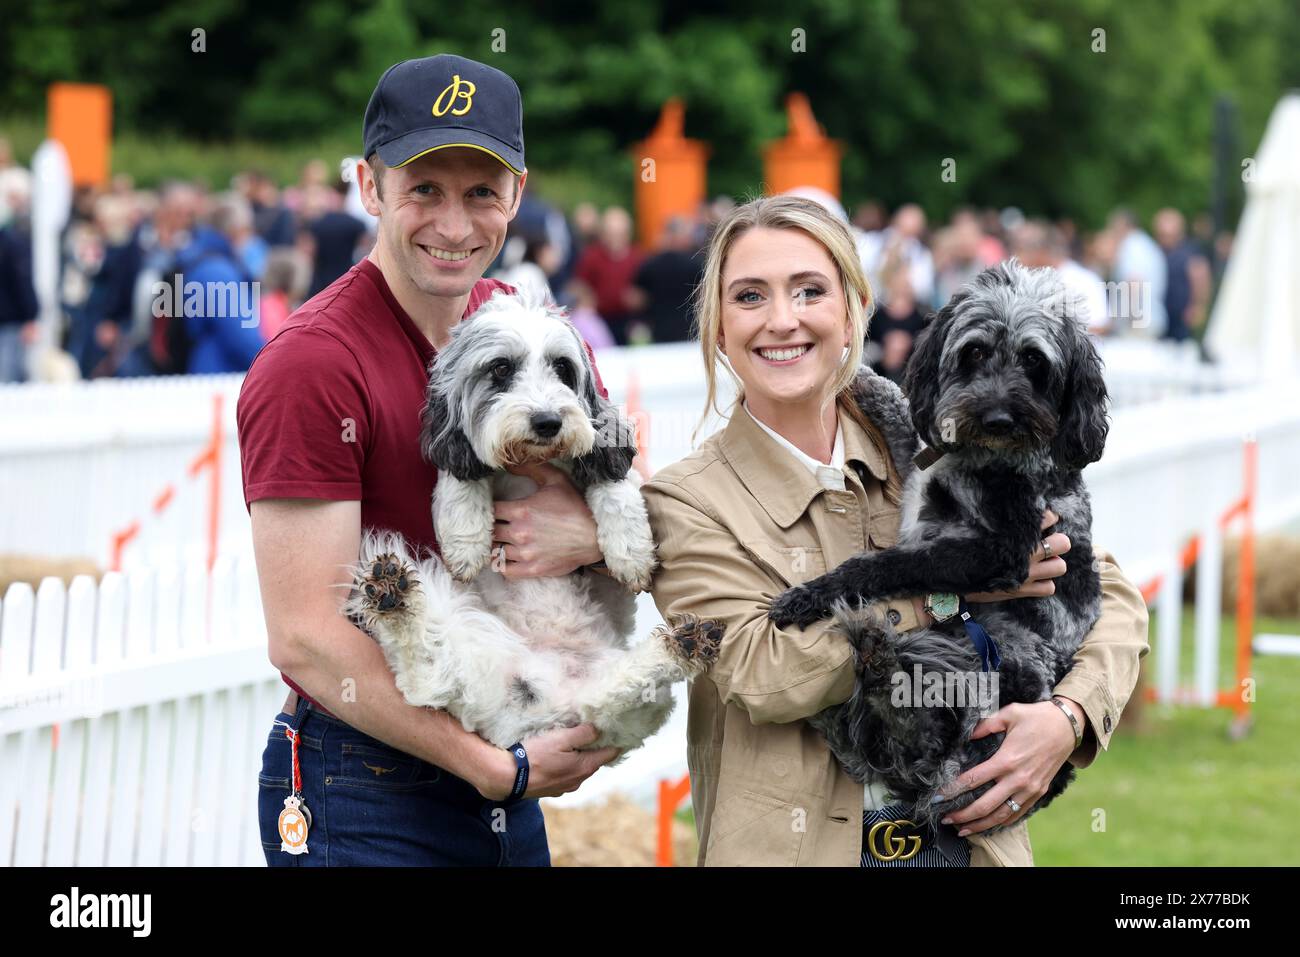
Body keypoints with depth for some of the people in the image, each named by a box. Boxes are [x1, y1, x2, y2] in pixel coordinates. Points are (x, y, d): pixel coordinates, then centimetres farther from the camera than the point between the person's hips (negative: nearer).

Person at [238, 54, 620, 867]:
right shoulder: (312, 366, -16)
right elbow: (305, 638, -19)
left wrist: (594, 535, -13)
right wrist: (495, 767, -19)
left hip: (510, 779, 7)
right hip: (362, 804, -7)